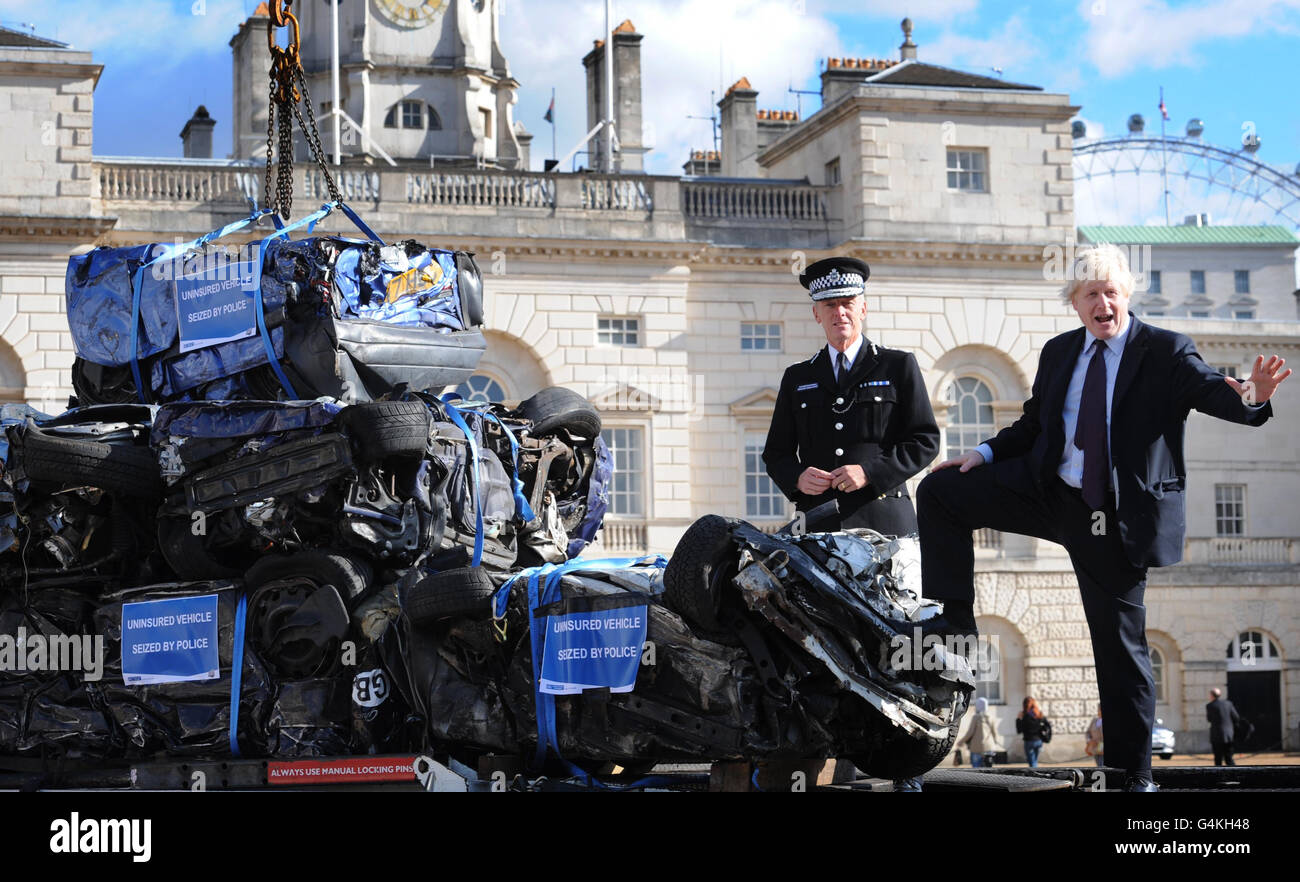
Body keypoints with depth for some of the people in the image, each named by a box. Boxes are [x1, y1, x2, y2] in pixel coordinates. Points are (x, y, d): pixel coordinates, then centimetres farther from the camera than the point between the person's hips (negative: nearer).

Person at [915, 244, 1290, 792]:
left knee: (1120, 645, 1)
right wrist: (986, 454, 4)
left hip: (1115, 520, -4)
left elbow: (1214, 392, -20)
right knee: (939, 491, -5)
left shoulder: (1166, 353, -5)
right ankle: (954, 620, 2)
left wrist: (1251, 397, -42)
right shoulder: (1058, 353, 10)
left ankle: (1133, 774, 11)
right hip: (1047, 493, 5)